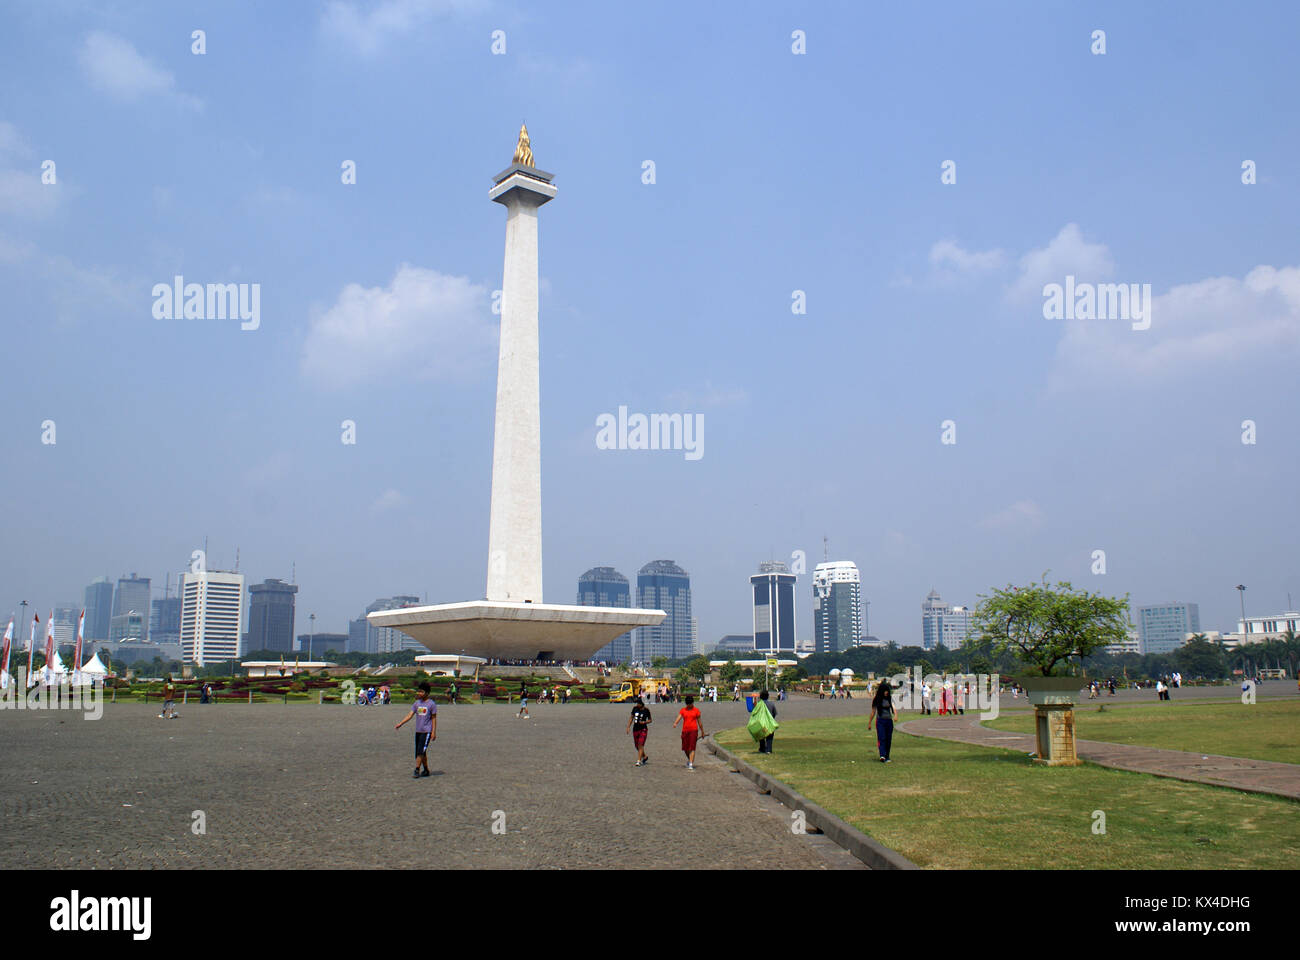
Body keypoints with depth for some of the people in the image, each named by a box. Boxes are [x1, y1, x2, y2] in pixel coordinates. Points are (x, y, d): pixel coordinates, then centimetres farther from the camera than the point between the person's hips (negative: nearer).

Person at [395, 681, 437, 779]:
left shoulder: (431, 704, -5)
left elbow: (434, 718, -3)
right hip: (418, 731, 6)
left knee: (420, 751, -14)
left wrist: (434, 732, -8)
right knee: (421, 752, 10)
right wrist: (400, 724, -6)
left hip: (427, 731, -6)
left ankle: (417, 770, -13)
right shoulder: (417, 703, 10)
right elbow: (410, 715, 6)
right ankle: (425, 770, 21)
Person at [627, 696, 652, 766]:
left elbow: (650, 720, 3)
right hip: (635, 729, 5)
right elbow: (631, 718, 12)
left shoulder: (646, 710, -7)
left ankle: (638, 761, -17)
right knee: (637, 746, 12)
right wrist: (628, 727, 5)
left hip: (643, 729, -5)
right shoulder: (635, 708, 2)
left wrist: (644, 722, -16)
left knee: (640, 745, -15)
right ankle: (644, 757, 35)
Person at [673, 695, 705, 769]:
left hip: (694, 730, -3)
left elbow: (699, 721, 9)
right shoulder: (683, 710, 8)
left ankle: (691, 764, -15)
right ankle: (689, 759, 37)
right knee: (685, 748, 9)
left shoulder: (696, 710, 4)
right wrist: (675, 723, -28)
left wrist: (702, 732, 13)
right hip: (685, 730, 3)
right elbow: (679, 717, -7)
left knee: (692, 748, -12)